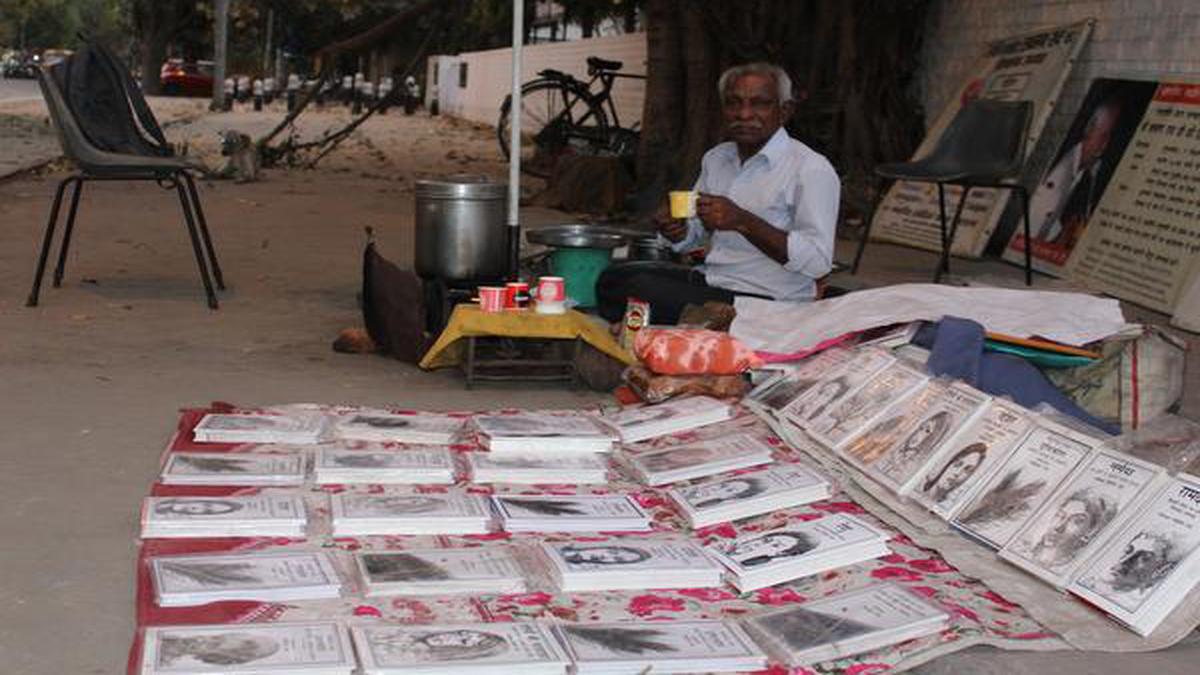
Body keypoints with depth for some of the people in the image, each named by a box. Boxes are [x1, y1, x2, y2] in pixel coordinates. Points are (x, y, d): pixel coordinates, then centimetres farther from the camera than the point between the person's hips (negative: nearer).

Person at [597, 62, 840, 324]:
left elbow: (818, 261, -20)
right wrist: (677, 232, -2)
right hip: (709, 280, 8)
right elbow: (695, 230, 24)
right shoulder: (716, 158, 14)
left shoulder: (812, 169, -11)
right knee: (614, 279, -8)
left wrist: (743, 222, -27)